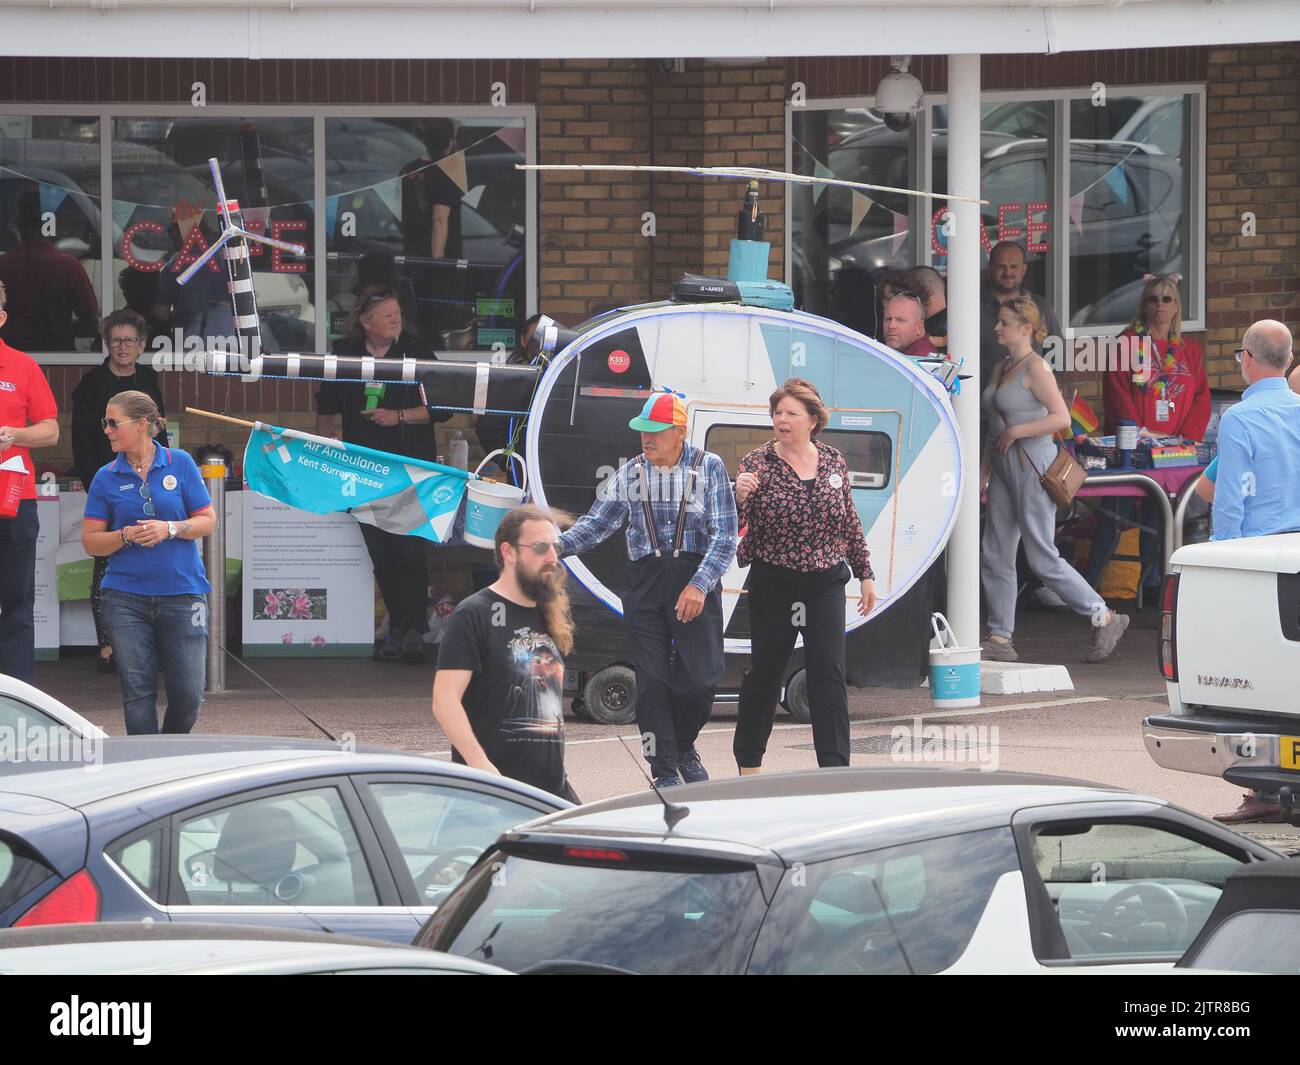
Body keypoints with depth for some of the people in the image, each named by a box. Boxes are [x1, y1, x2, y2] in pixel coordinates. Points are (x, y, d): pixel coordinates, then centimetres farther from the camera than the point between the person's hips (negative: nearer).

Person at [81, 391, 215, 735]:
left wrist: (170, 529, -13)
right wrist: (126, 536, -14)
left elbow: (207, 521, 4)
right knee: (138, 694, -1)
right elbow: (91, 542, 4)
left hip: (182, 593, -1)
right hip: (126, 599, 1)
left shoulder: (180, 464, 3)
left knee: (188, 695, -2)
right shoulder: (106, 477, 5)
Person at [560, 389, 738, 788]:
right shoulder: (629, 475, 8)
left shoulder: (709, 469, -1)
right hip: (644, 582, 2)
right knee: (651, 681, -4)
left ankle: (684, 747, 24)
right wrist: (557, 544, -13)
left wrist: (698, 585, -17)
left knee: (700, 677, -5)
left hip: (696, 578, -2)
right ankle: (664, 772, 3)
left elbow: (725, 536, -6)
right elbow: (596, 524, 7)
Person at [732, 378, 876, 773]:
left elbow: (850, 522, 13)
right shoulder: (757, 463, -5)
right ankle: (748, 761, 20)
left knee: (829, 671, -5)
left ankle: (835, 766, -6)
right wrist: (739, 497, -30)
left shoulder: (833, 461, 5)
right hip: (773, 584, -2)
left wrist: (865, 573, 14)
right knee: (765, 671, 7)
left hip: (826, 582, 2)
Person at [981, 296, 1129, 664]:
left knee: (1042, 558, -7)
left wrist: (1015, 432, -18)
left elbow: (1061, 417, -20)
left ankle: (1104, 619, 4)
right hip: (1004, 468, 9)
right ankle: (1000, 639, 8)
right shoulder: (1002, 368, 15)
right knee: (995, 555, 5)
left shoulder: (1035, 367, -11)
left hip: (1031, 466, -9)